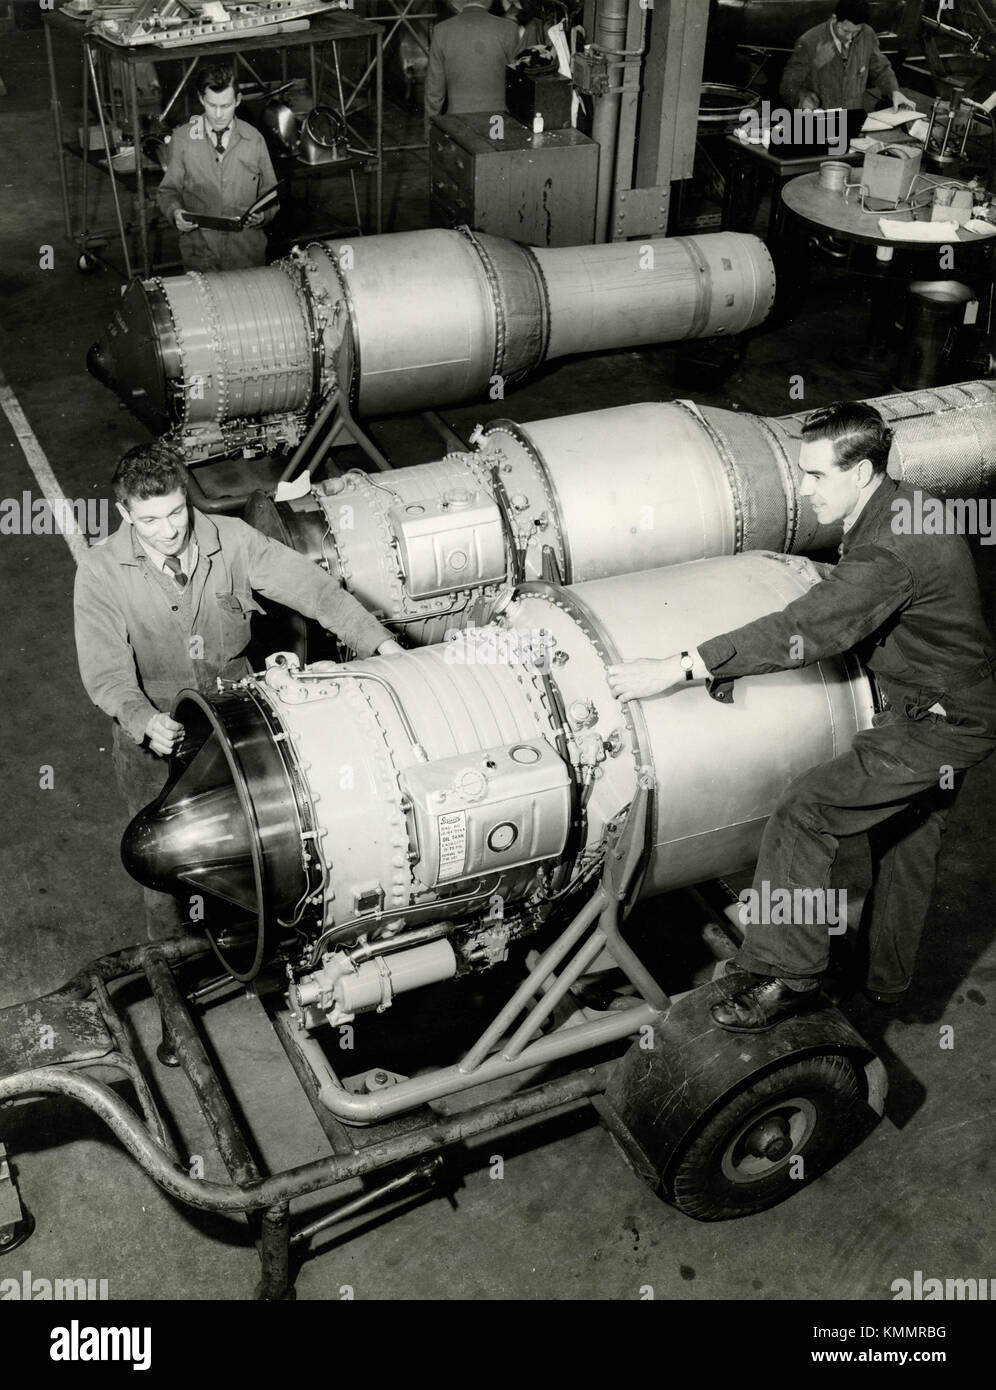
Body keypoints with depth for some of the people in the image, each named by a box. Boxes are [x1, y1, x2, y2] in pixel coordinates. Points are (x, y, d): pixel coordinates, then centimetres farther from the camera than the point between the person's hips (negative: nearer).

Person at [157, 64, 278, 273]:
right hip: (199, 253, 0)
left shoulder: (254, 139, 1)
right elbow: (169, 190, 7)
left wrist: (263, 214, -12)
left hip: (248, 254, 1)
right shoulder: (182, 138, 0)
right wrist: (174, 212, -14)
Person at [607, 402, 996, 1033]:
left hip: (937, 726, -10)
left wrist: (676, 669, -36)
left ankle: (785, 977, -4)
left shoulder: (889, 554, -30)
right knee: (907, 842, 23)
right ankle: (888, 981, 40)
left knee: (803, 817, -13)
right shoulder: (908, 504, 2)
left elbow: (800, 632, -36)